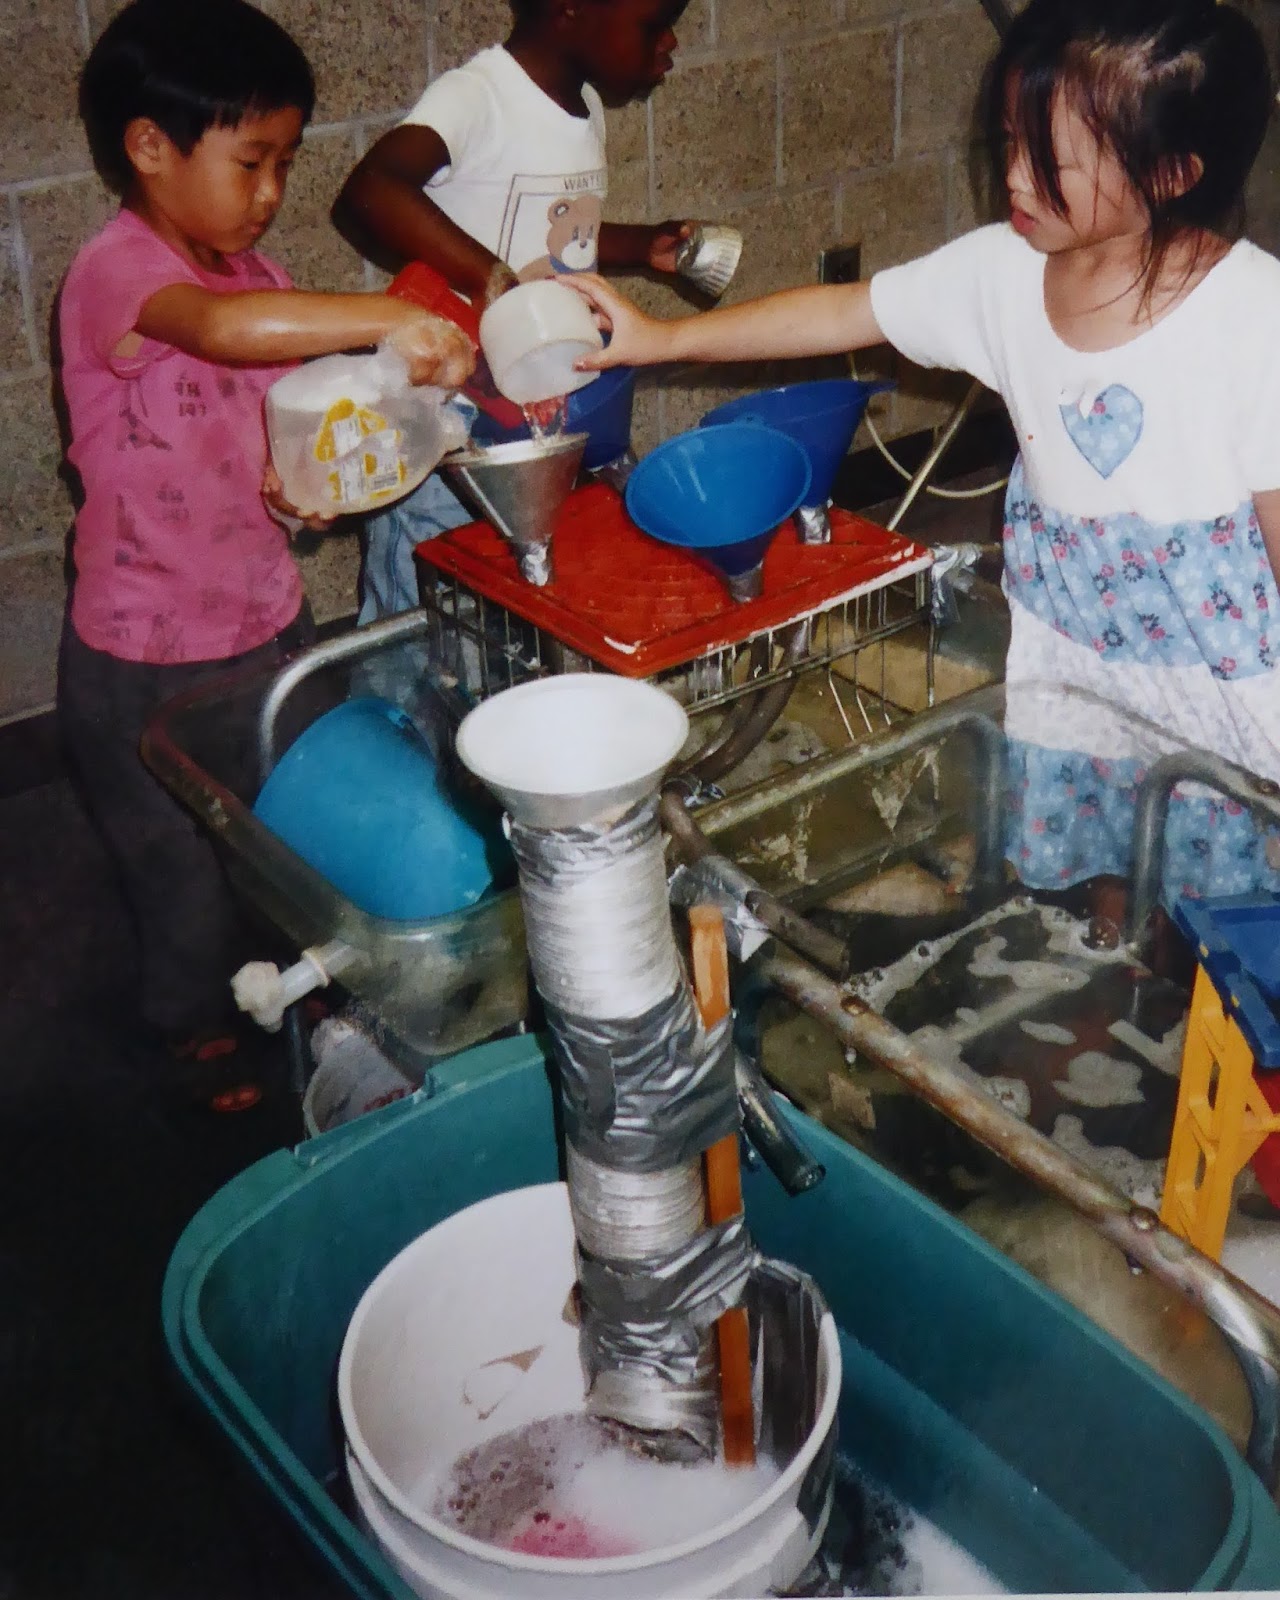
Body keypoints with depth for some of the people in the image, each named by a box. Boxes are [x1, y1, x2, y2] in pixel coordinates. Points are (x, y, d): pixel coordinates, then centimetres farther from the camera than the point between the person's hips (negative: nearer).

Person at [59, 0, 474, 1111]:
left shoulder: (251, 273, 4)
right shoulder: (116, 271, -23)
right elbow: (227, 328, -46)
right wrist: (394, 320, -43)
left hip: (269, 622, 7)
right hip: (148, 658, -7)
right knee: (188, 864, 13)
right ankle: (198, 1030, 39)